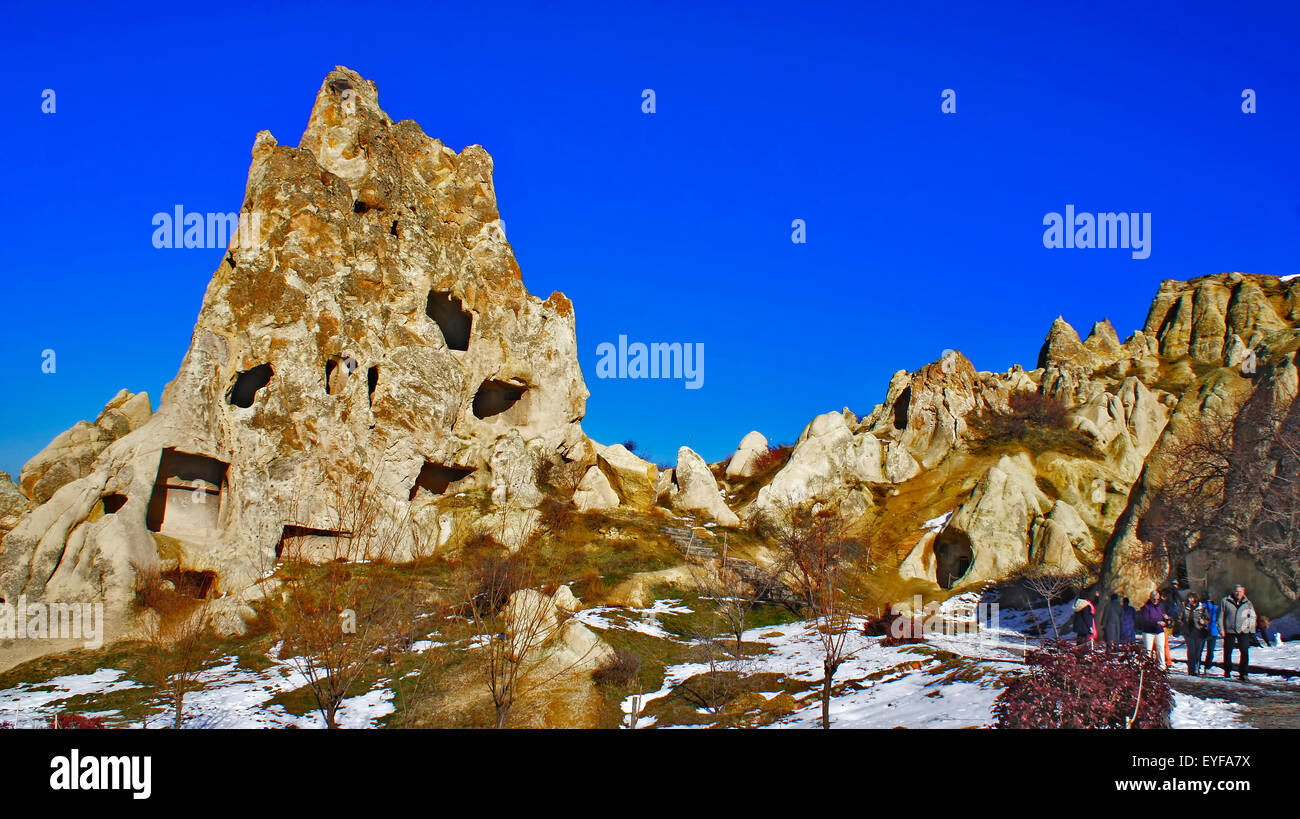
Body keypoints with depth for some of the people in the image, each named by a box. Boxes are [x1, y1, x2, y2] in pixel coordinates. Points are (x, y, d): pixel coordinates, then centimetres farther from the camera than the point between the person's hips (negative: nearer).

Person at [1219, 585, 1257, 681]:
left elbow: (1252, 617, 18)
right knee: (1227, 652, 3)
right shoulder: (1225, 602, 3)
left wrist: (1252, 631, 11)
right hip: (1229, 631, -1)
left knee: (1245, 652, -9)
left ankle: (1243, 673, -3)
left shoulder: (1248, 603, 9)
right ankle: (1227, 671, 20)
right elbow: (1220, 616, 6)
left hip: (1243, 631, 1)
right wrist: (1221, 629, -1)